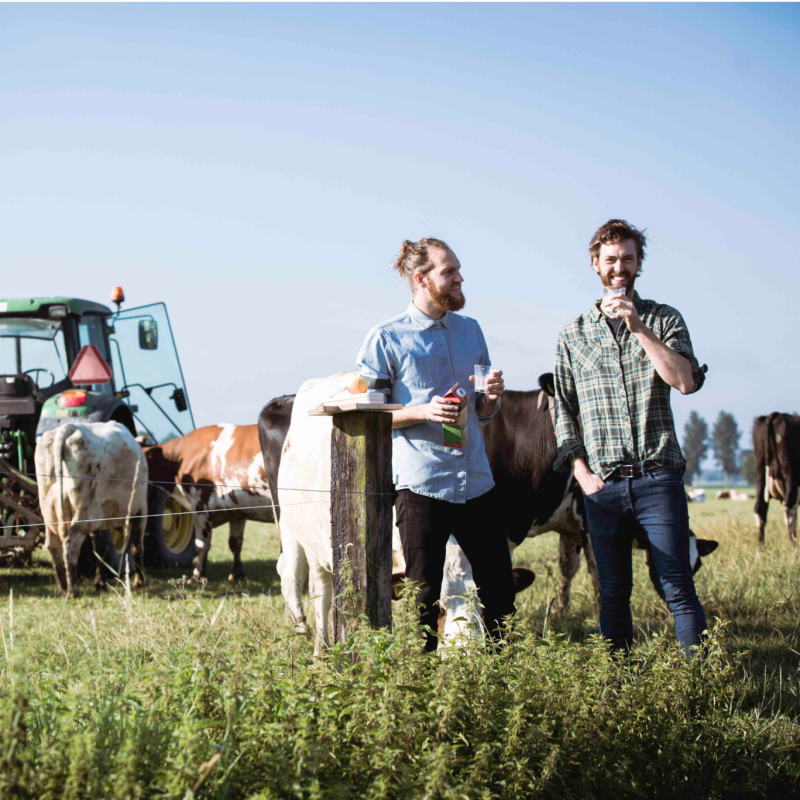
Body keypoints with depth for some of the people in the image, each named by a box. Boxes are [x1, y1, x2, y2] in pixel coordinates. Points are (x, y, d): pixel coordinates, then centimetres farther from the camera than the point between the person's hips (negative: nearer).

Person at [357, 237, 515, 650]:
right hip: (420, 482, -5)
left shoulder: (470, 330, 13)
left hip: (475, 480, 5)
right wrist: (423, 412, -17)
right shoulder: (386, 338, -3)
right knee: (423, 597, 1)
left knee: (499, 591, 7)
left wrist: (491, 396, -3)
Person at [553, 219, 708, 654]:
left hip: (658, 476, -2)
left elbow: (686, 381, -9)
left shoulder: (665, 320, 7)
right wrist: (581, 471, 0)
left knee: (678, 587, -4)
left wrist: (639, 327, -14)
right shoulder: (573, 334, 12)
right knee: (613, 592, 7)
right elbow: (563, 409, 12)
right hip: (602, 483, 2)